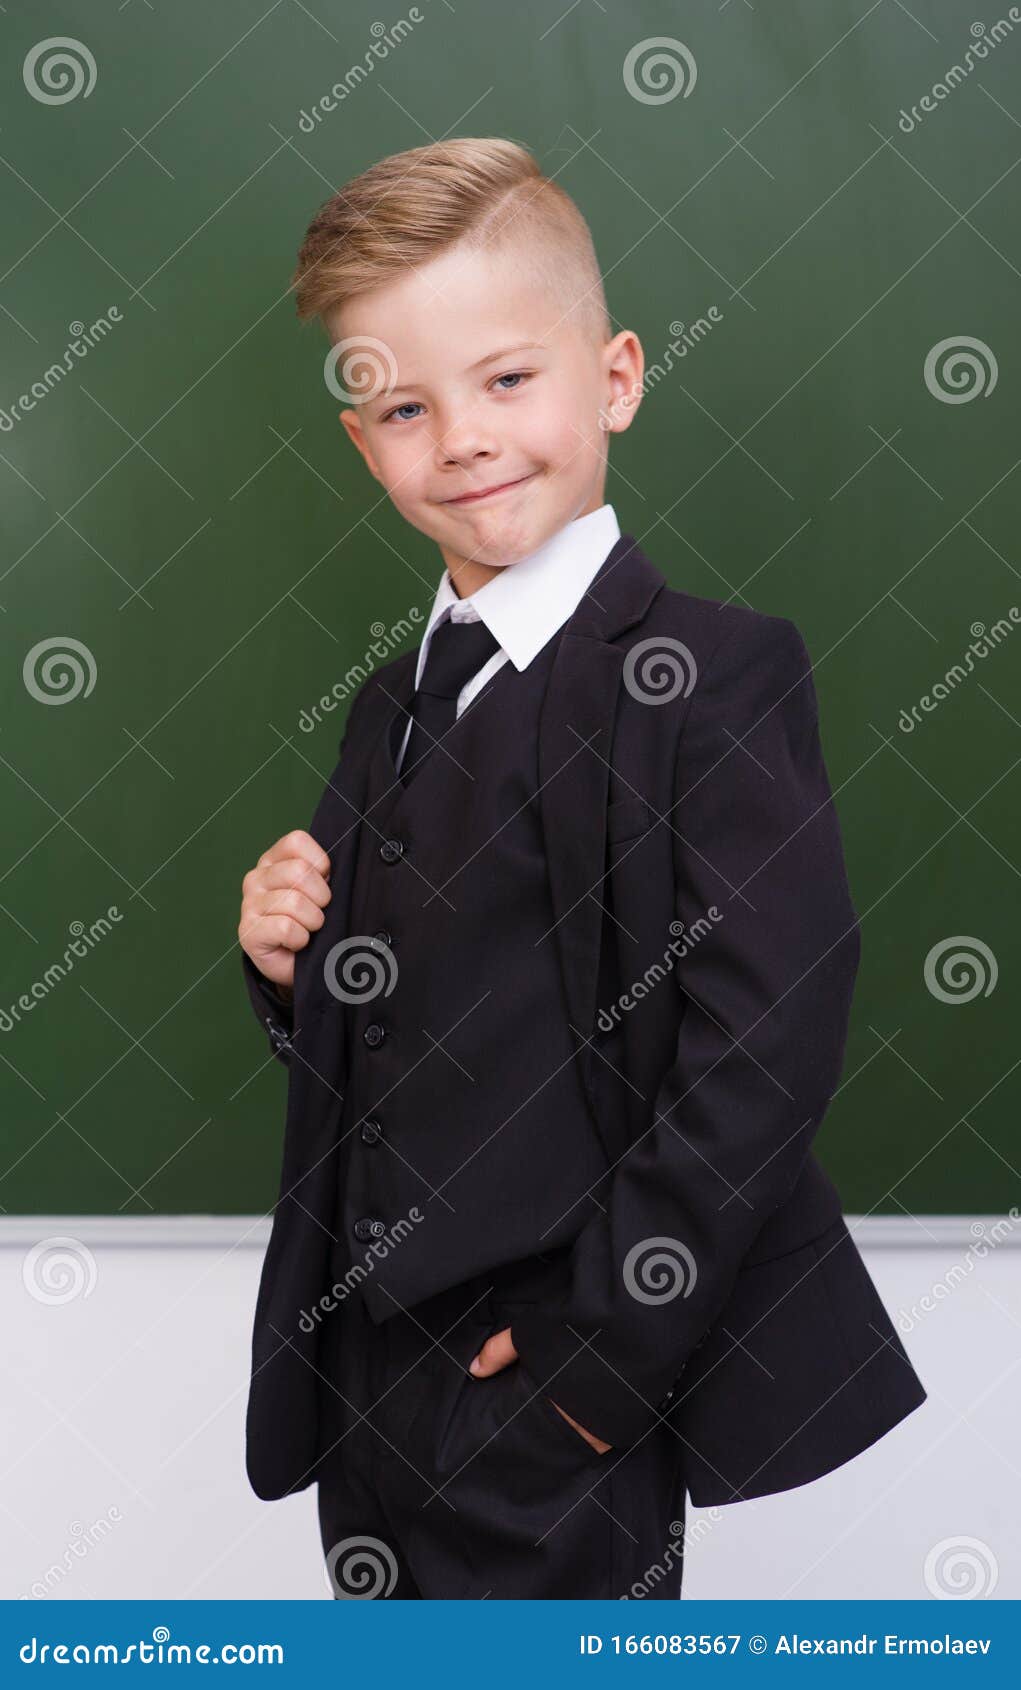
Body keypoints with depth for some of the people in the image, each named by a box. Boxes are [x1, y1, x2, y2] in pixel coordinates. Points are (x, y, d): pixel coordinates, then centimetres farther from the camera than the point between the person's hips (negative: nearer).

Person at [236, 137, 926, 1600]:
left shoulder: (720, 676, -13)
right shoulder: (393, 707, 12)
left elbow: (764, 1046, -20)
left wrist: (605, 1344, -19)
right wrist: (291, 964, -1)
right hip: (370, 1395, 7)